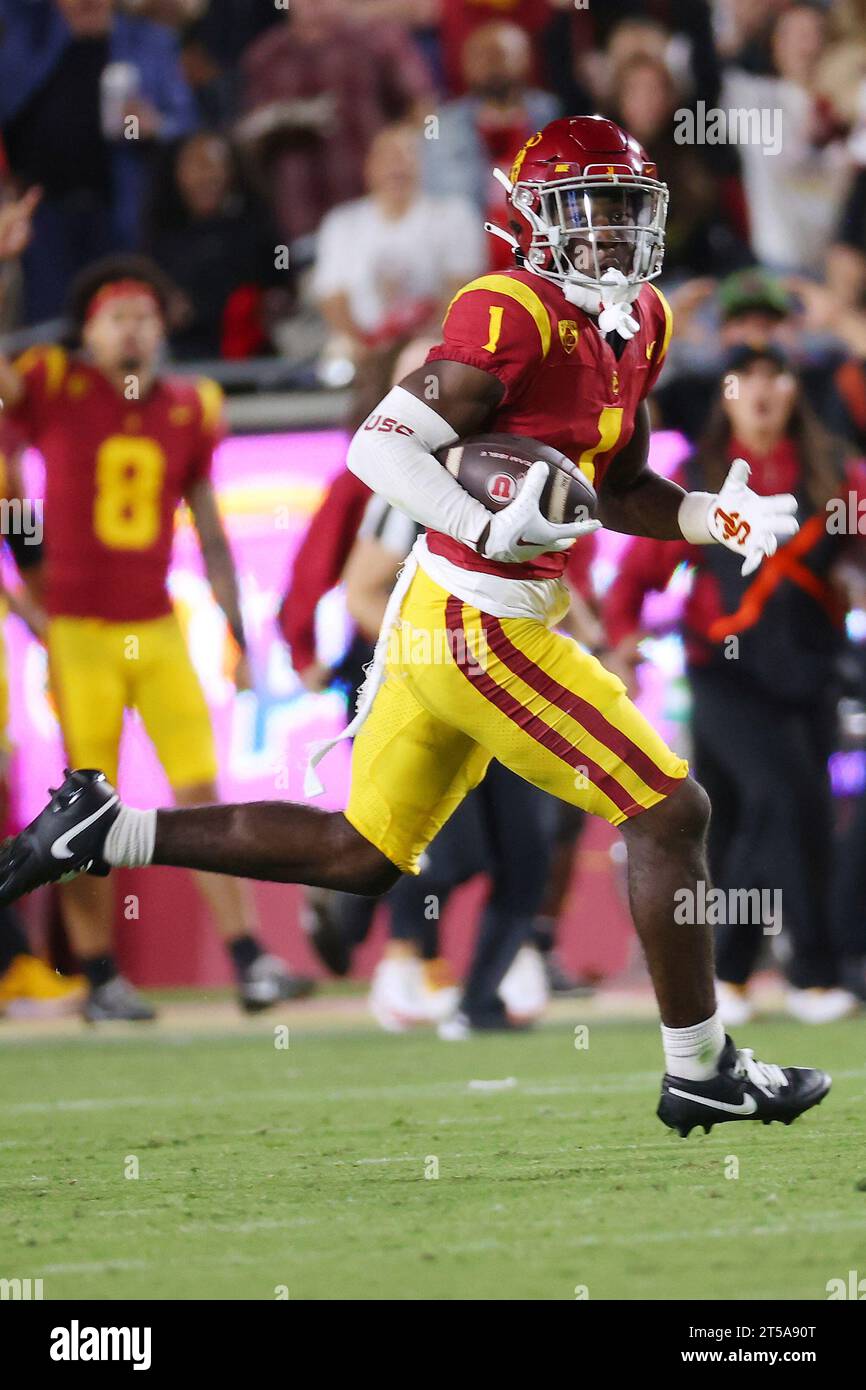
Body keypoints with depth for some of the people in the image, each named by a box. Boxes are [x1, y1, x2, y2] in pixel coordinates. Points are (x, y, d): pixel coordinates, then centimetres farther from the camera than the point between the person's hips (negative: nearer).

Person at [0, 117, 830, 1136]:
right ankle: (700, 1074, 9)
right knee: (669, 815, -3)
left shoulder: (638, 324, 11)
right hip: (482, 625, -10)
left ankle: (106, 831, 20)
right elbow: (380, 447, -21)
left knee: (360, 853, 18)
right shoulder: (516, 318, -18)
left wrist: (720, 518, 6)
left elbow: (614, 490, 21)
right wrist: (491, 529, -31)